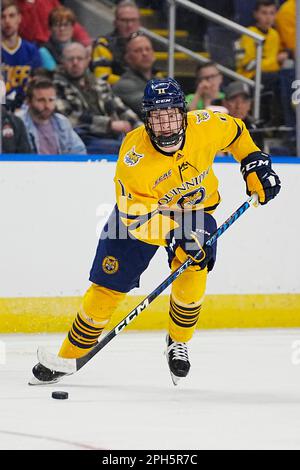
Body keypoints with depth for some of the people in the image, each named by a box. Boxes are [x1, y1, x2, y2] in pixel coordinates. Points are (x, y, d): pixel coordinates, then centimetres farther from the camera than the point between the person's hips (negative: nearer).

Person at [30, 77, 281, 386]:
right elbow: (136, 218, -31)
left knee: (193, 272, -23)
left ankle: (178, 343, 4)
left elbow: (235, 132, -1)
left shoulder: (206, 126, -26)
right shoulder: (133, 156, -34)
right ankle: (68, 357, 14)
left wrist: (255, 164, -5)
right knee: (108, 287, -2)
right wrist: (174, 240, -40)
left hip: (194, 206, 2)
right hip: (140, 212, -2)